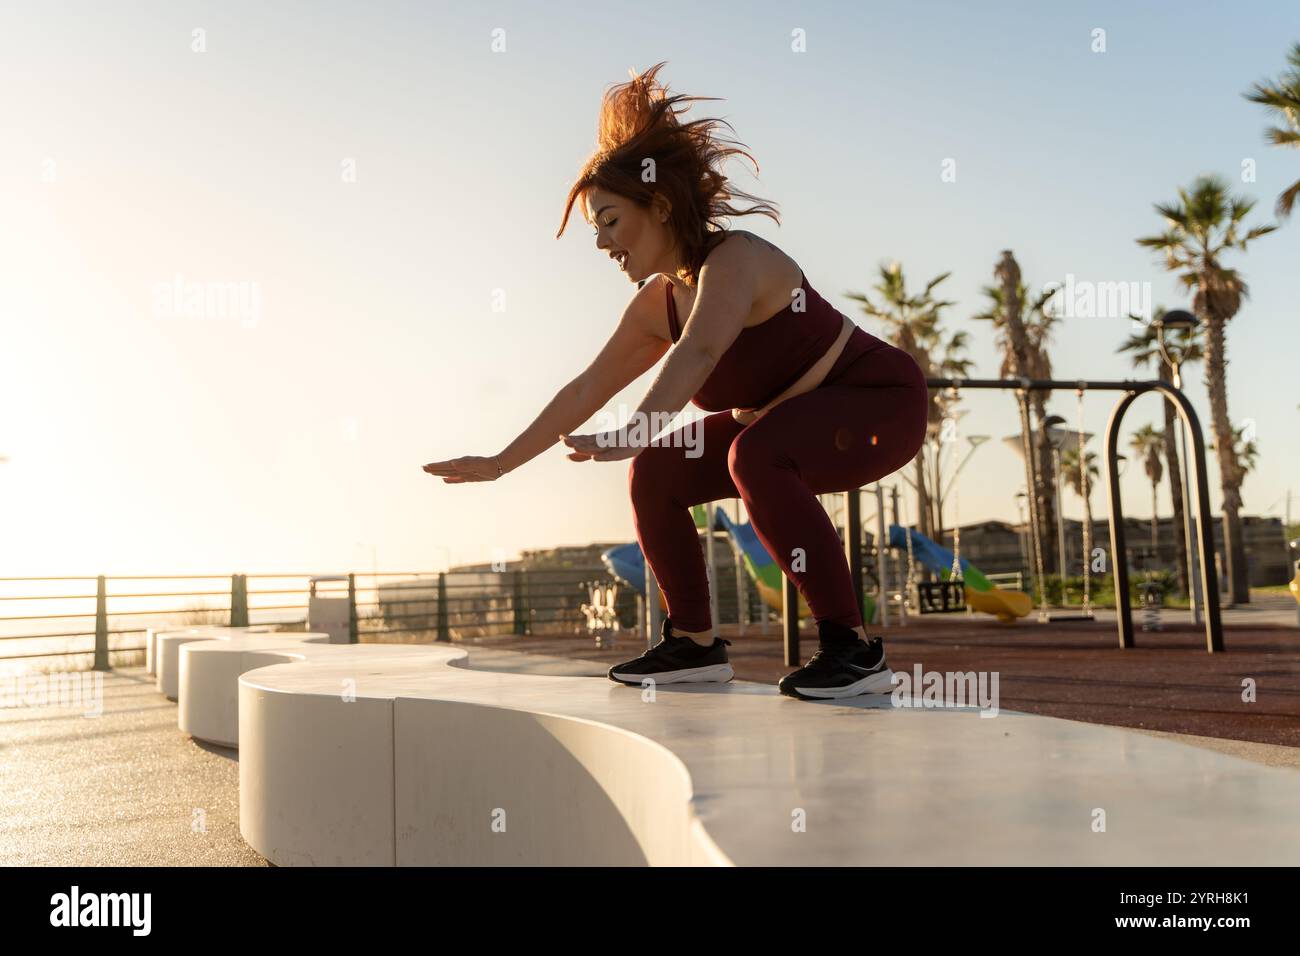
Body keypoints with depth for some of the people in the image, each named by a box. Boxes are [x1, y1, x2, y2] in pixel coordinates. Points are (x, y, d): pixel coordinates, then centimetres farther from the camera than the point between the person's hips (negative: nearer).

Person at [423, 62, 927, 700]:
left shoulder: (735, 260, -24)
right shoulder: (655, 305, 0)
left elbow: (698, 354, -42)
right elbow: (584, 391, 3)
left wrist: (628, 437, -54)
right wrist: (499, 464, 4)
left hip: (881, 403, -8)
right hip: (781, 424, 8)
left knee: (757, 455, -36)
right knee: (655, 474, 0)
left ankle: (853, 649, -27)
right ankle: (694, 643, 9)